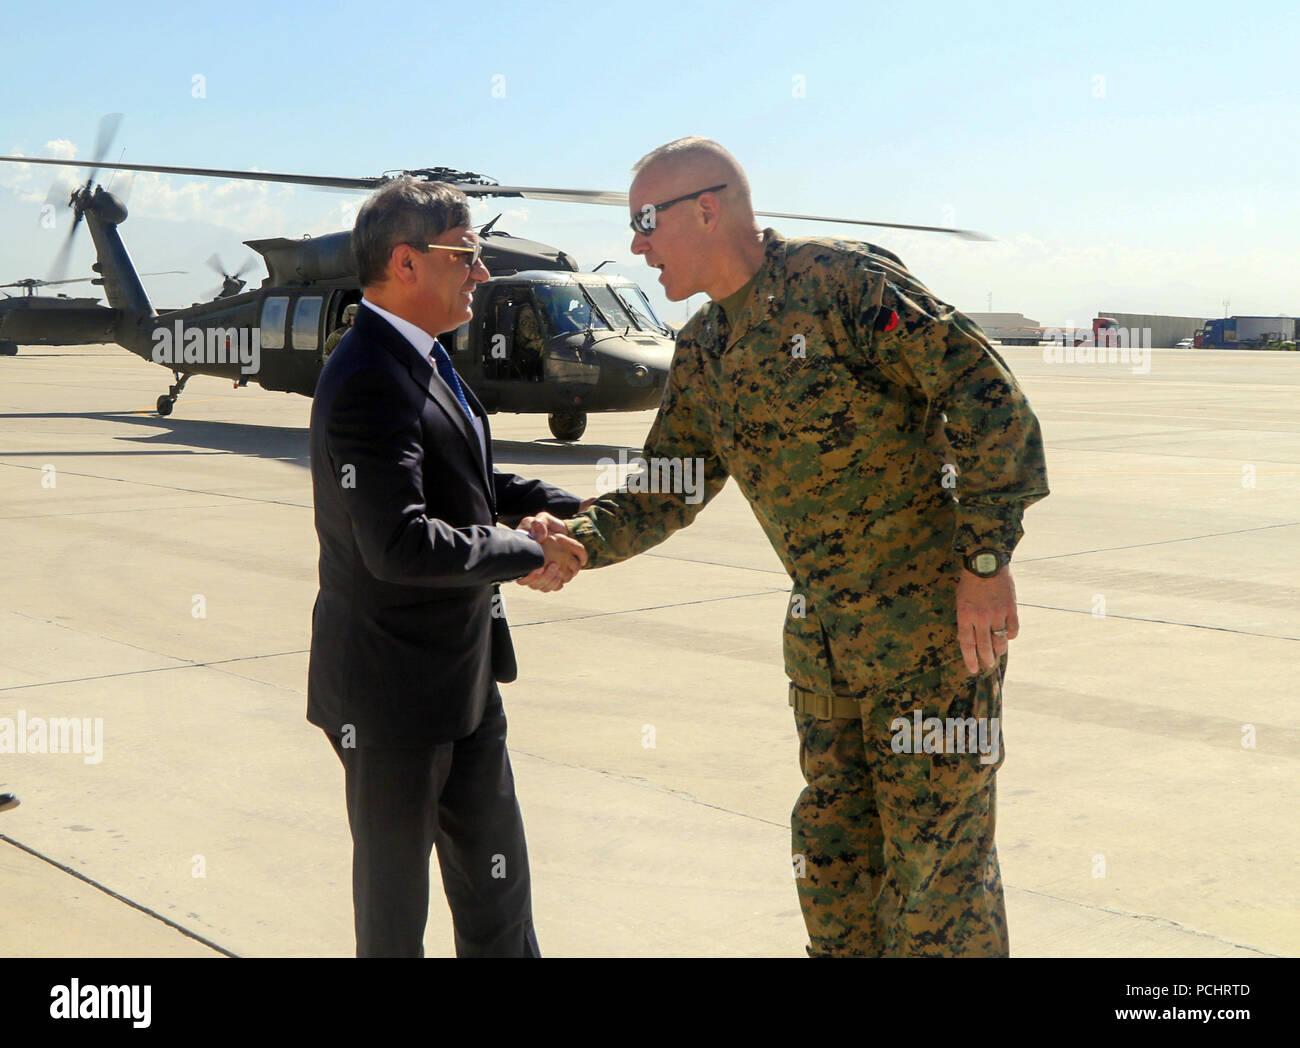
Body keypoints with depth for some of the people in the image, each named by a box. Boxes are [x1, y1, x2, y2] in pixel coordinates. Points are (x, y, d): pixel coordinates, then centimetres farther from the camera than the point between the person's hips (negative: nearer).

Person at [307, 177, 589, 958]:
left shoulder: (425, 360, 8)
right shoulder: (370, 381, -23)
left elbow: (477, 483, 20)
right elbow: (400, 543, -31)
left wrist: (577, 510, 7)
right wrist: (529, 554, -20)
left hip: (465, 673, 9)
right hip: (394, 690, -9)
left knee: (495, 876, 20)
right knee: (394, 892, 10)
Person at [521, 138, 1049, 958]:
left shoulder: (840, 279, -14)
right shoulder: (701, 355, 10)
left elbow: (984, 391, -17)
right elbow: (667, 491, 12)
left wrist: (986, 560, -19)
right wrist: (574, 541, -7)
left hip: (935, 616, -7)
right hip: (823, 636, 8)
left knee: (937, 858, 1)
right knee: (833, 859, 15)